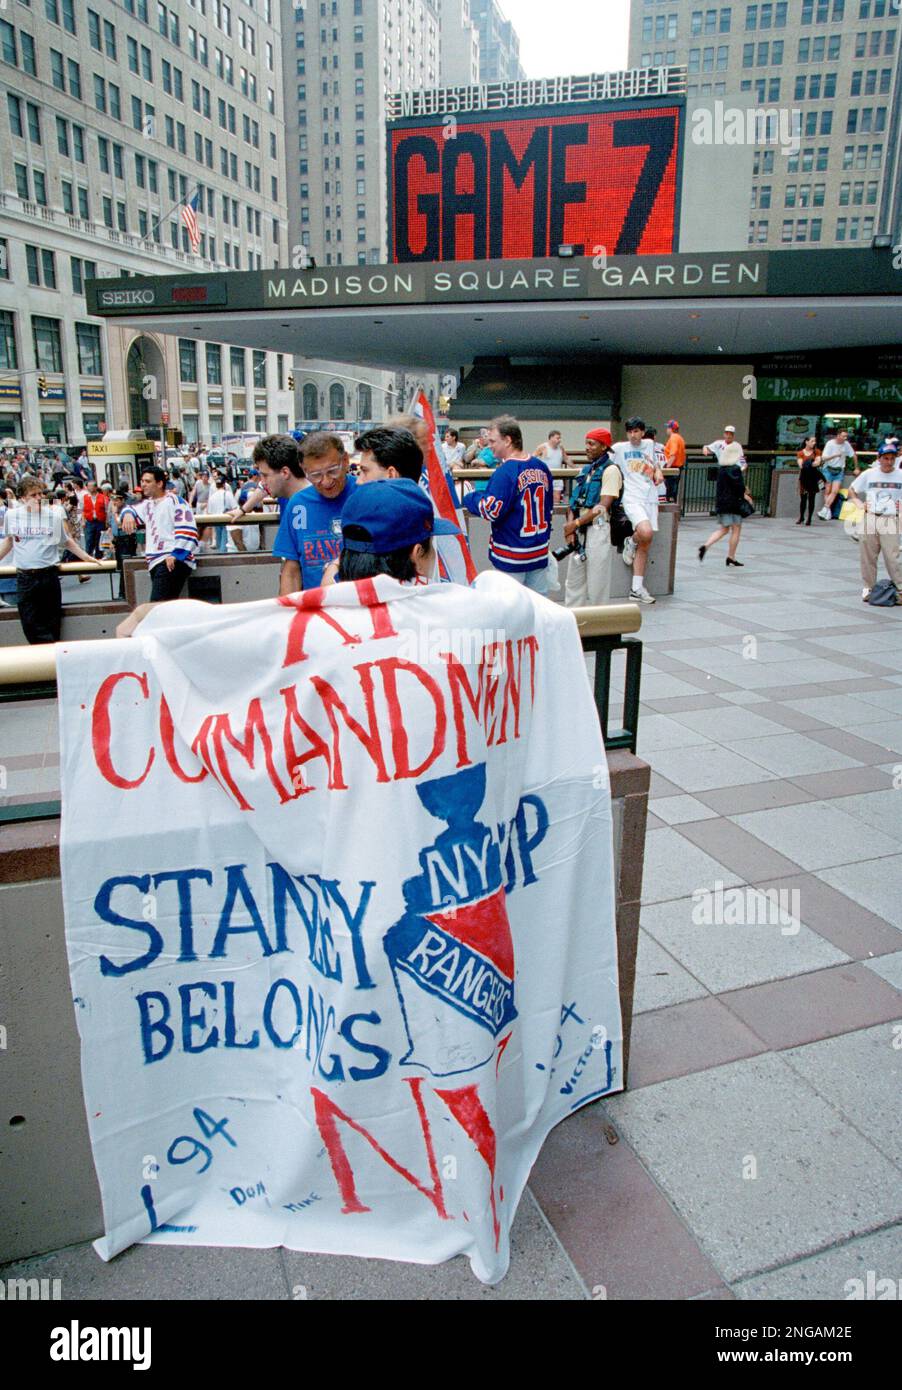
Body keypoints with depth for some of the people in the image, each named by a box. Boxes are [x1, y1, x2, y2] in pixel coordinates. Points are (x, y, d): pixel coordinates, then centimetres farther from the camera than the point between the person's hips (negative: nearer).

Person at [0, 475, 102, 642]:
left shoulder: (54, 514, -3)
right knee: (31, 625, -1)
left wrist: (85, 557, 7)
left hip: (49, 575, -1)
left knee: (51, 625, 5)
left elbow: (68, 540, 10)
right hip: (24, 577, 1)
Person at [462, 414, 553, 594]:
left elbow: (492, 511, -21)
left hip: (512, 557, -7)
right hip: (540, 552, 7)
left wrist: (468, 497, -5)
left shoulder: (505, 472, -19)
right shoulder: (541, 466, 5)